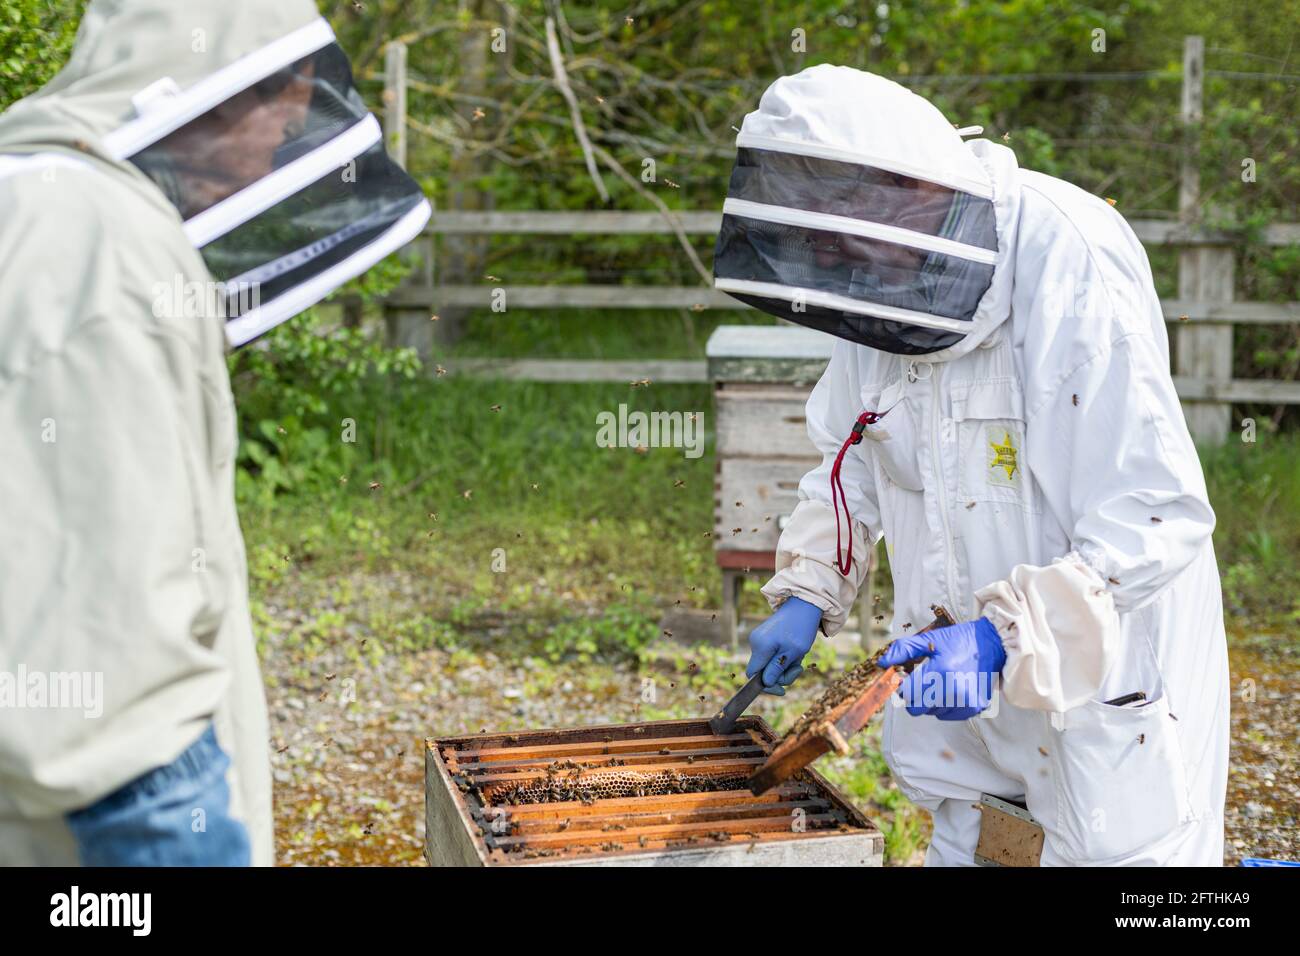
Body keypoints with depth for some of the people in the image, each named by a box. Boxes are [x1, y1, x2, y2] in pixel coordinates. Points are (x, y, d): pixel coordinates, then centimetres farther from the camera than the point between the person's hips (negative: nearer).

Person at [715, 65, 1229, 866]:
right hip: (966, 660, 7)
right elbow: (852, 460, 13)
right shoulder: (889, 287, -2)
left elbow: (1159, 517, -29)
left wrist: (1004, 638, -36)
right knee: (963, 841, 19)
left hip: (1105, 670, -7)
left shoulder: (1072, 281, -26)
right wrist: (806, 596, 2)